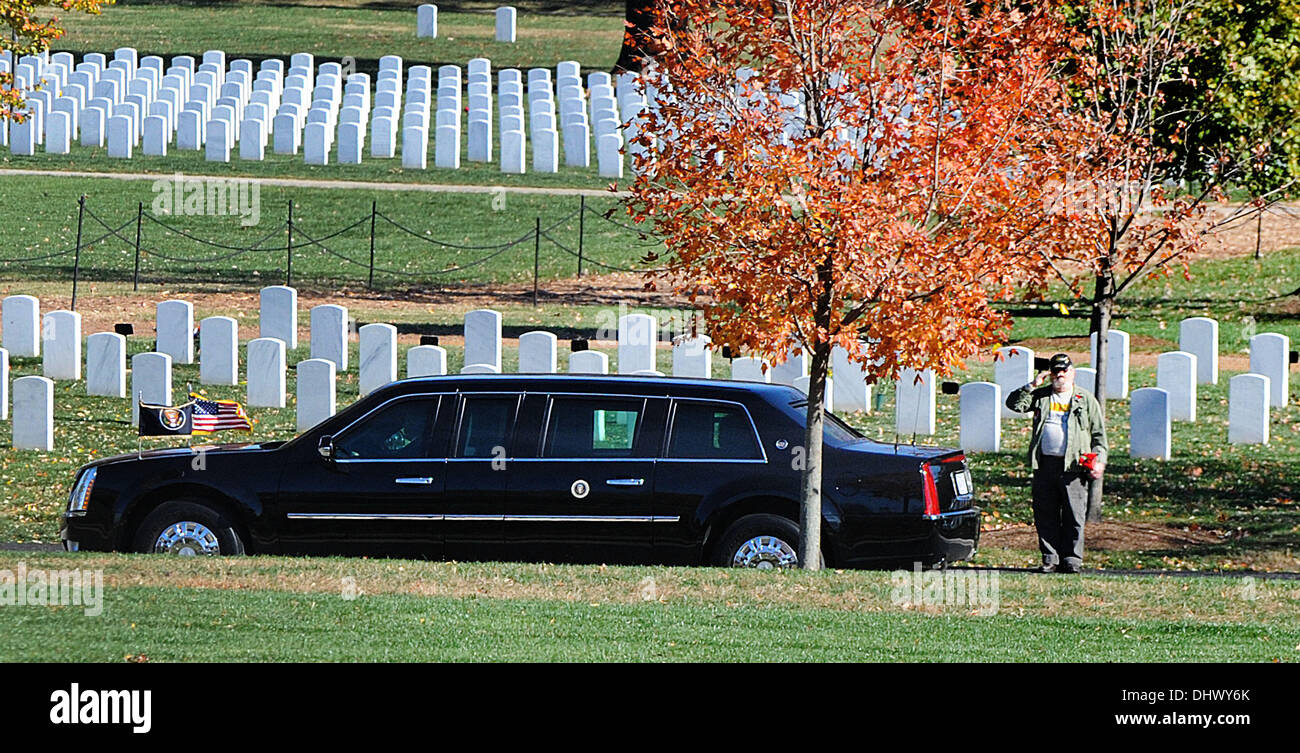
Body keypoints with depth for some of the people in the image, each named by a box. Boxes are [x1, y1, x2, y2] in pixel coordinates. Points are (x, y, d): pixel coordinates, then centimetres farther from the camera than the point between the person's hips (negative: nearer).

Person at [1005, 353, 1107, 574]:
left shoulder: (1086, 400, 11)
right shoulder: (1041, 396, 15)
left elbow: (1099, 434, 12)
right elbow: (1014, 404, 6)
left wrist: (1098, 459, -1)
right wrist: (1032, 386, -3)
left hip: (1072, 465, -2)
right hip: (1045, 463, 2)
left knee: (1074, 515, -4)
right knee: (1045, 514, 3)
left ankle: (1072, 559, 3)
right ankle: (1050, 558, 10)